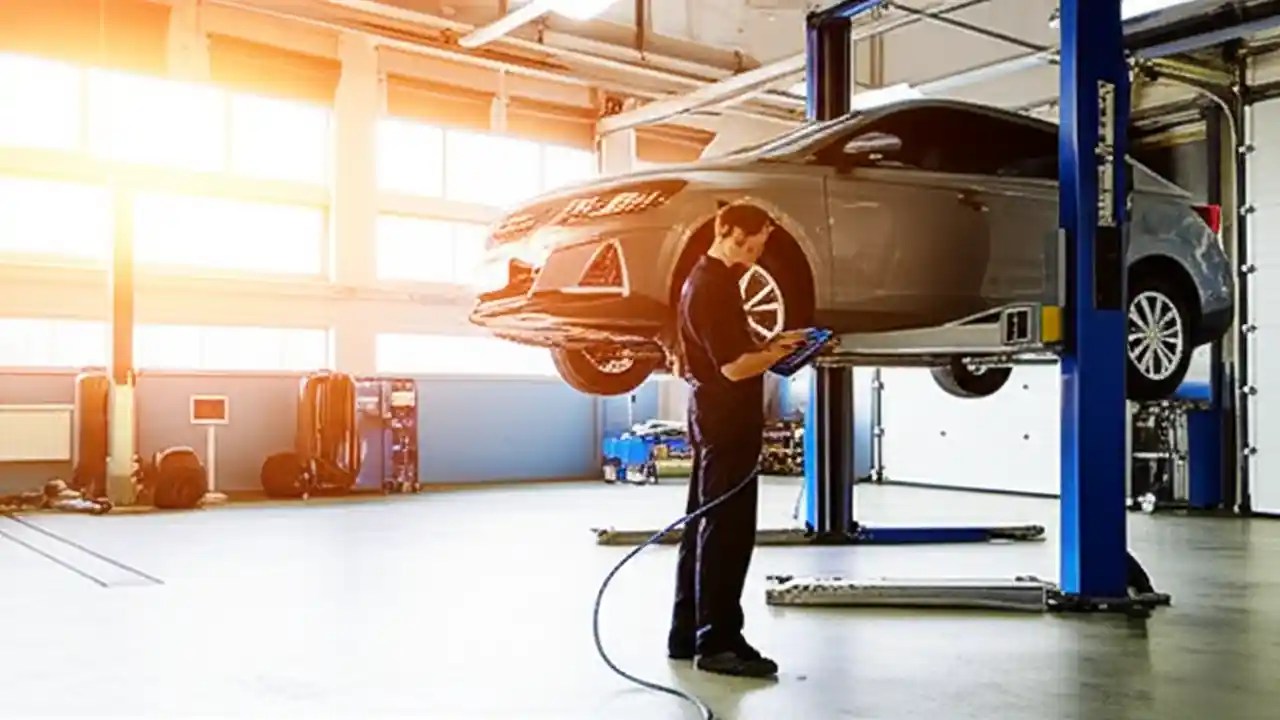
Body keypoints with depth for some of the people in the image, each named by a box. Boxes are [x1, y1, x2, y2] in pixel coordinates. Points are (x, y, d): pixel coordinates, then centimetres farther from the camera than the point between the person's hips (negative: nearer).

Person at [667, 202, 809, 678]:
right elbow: (735, 366, -22)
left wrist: (771, 343, 8)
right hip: (726, 419, -10)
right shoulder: (712, 287, -17)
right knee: (727, 532, -5)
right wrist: (781, 351, -9)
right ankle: (717, 643, 2)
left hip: (717, 416, 10)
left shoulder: (712, 279, 15)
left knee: (705, 527, 13)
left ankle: (687, 634, 20)